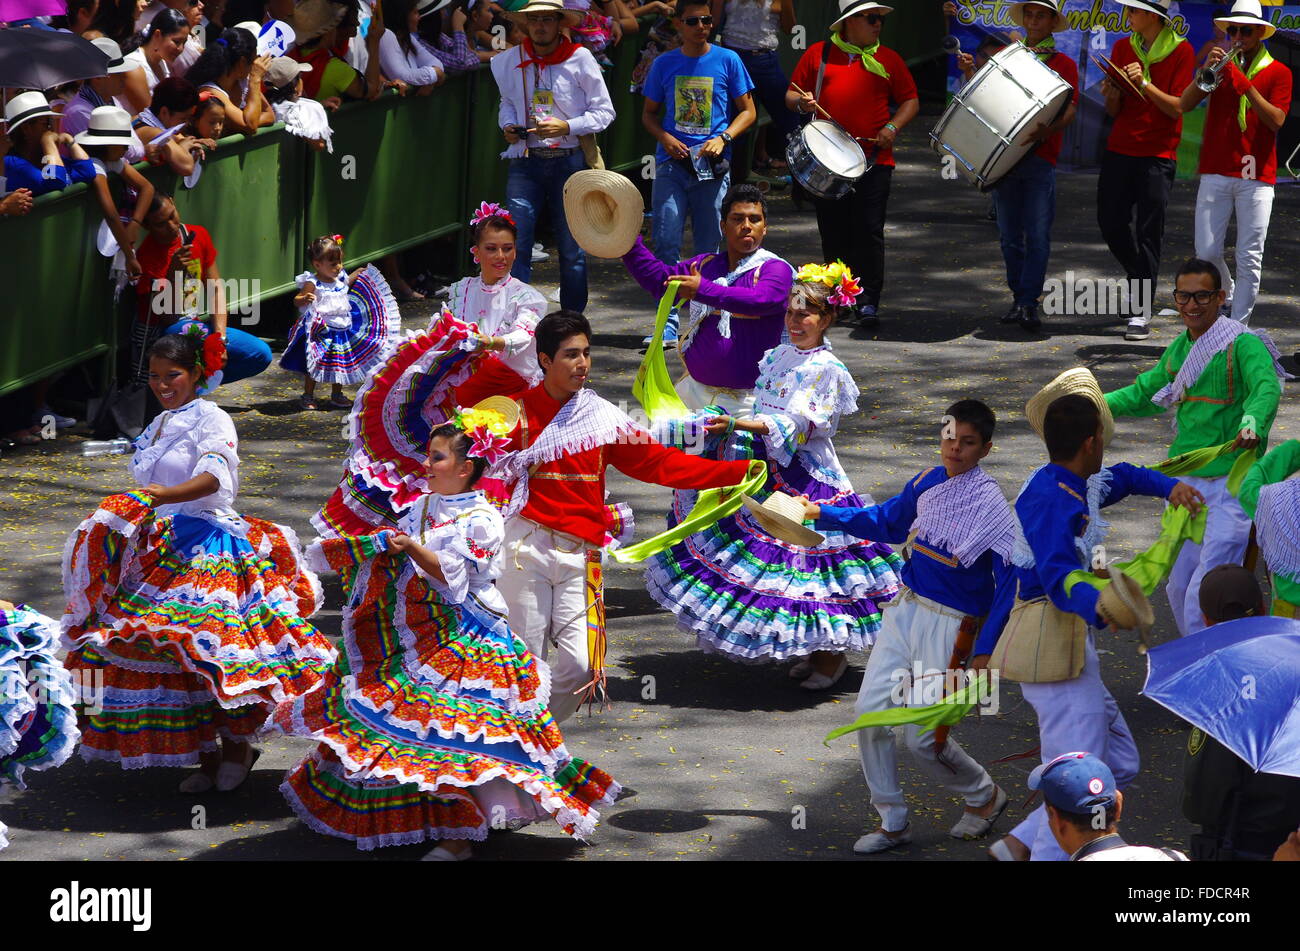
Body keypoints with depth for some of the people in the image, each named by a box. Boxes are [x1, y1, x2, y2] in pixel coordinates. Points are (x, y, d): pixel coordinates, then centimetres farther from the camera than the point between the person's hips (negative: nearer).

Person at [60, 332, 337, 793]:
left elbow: (212, 477, -24)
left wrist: (165, 495, -39)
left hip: (206, 546, -8)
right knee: (161, 648, 1)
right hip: (160, 553, 8)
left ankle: (237, 746, 2)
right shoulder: (158, 426, 18)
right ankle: (205, 757, 9)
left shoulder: (211, 419, -6)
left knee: (213, 645, -16)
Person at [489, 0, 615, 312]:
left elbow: (604, 112, 0)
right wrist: (508, 126, 3)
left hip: (569, 161, -1)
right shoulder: (510, 61, 7)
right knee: (515, 244, -10)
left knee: (572, 247, 6)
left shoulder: (580, 59, -2)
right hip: (526, 161, 2)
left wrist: (566, 127, -14)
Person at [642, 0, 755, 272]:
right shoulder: (664, 64, 7)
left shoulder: (727, 60, 4)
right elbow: (649, 113, 16)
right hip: (671, 162, 1)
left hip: (713, 166, 0)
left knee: (708, 247, 4)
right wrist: (665, 138, -5)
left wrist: (723, 138, -11)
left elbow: (748, 111, 7)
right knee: (666, 243, -8)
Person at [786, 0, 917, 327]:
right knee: (834, 233, 7)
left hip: (874, 159, -1)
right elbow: (791, 96, 13)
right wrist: (801, 102, -10)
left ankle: (868, 303, -5)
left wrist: (892, 128, -6)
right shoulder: (818, 54, 10)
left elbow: (911, 100, 12)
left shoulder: (888, 59, 10)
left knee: (869, 232, -7)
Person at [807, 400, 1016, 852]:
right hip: (905, 609, 7)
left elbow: (1010, 576, -21)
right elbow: (885, 521, 22)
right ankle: (892, 822, 16)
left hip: (948, 626, -6)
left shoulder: (989, 504, -16)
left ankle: (984, 795, 24)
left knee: (923, 736, -6)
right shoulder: (927, 482, 3)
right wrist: (823, 514, 23)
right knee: (871, 709, 1)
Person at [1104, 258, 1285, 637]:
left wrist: (1251, 422, -52)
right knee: (1179, 588, 15)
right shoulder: (1179, 349, 11)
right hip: (1186, 482, 8)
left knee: (1204, 595, -12)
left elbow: (1267, 388, -31)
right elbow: (1146, 393, 29)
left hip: (1231, 485, -8)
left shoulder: (1243, 344, -12)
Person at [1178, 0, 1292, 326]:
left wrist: (1247, 86, -18)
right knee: (1207, 253, 0)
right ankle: (1227, 296, 27)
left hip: (1257, 177, -2)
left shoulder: (1278, 73, 5)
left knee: (1250, 259, -6)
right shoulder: (1221, 65, 13)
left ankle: (1238, 327, -2)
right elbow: (1185, 104, 2)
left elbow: (1276, 120, -10)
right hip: (1216, 173, 2)